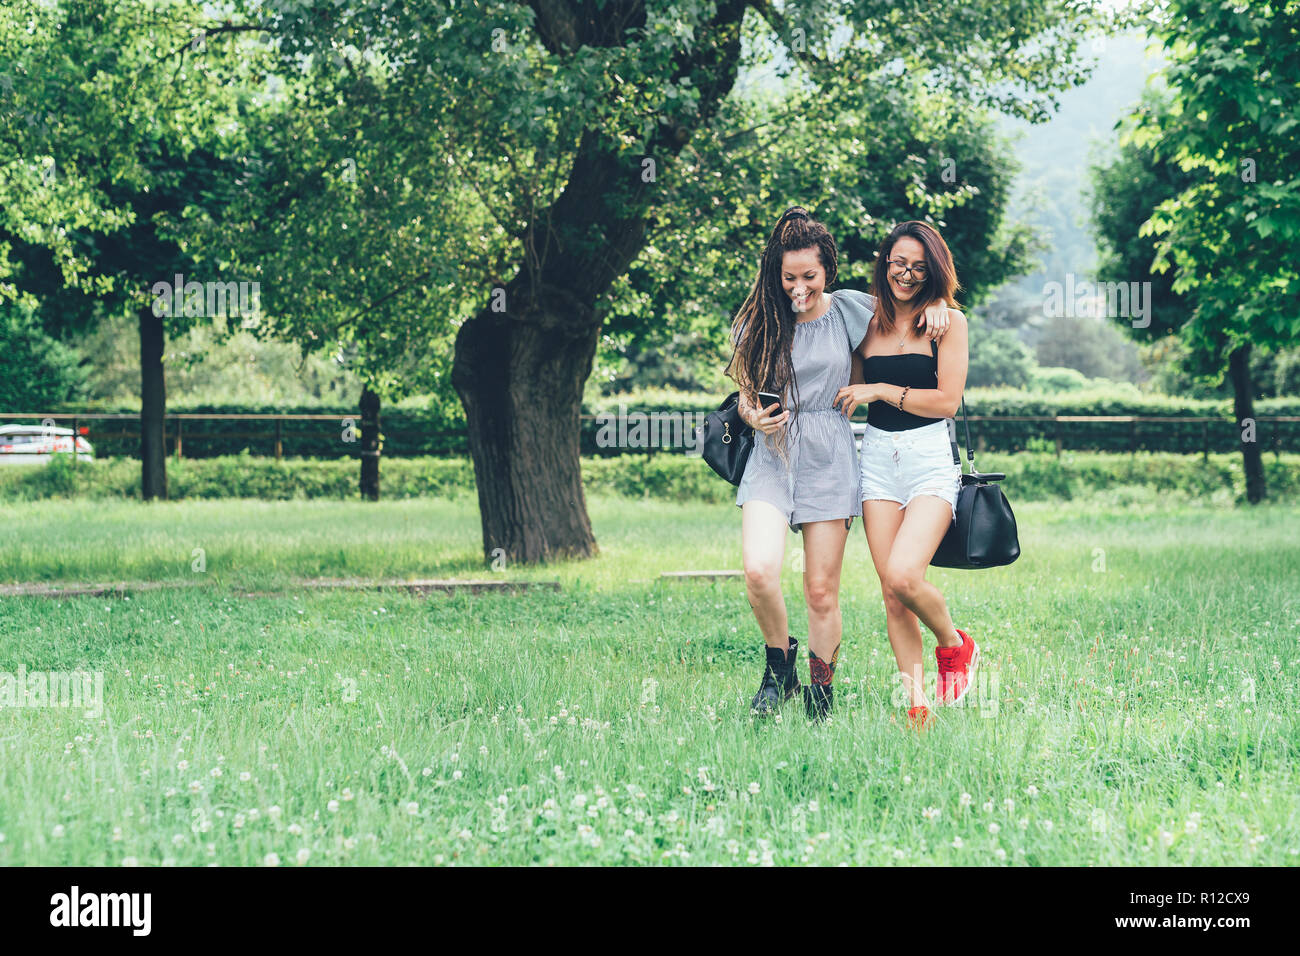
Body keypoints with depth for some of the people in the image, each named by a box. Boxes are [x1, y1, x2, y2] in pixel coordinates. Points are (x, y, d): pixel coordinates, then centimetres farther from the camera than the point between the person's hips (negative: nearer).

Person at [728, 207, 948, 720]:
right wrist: (754, 416, -10)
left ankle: (821, 694, 15)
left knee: (822, 591, 1)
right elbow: (745, 396, 12)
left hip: (829, 458, 0)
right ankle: (779, 664, 5)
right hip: (772, 454, 0)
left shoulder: (847, 309, 3)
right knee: (759, 571, -20)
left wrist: (931, 305, -1)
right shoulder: (759, 321, 4)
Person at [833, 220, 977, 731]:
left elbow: (948, 401, -6)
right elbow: (853, 392, 21)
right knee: (890, 591, -2)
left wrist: (881, 391, -7)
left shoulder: (948, 321, 0)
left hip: (931, 458, -4)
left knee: (904, 574, -21)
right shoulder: (869, 321, 11)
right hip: (877, 458, 4)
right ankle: (915, 706, 5)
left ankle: (955, 645, 9)